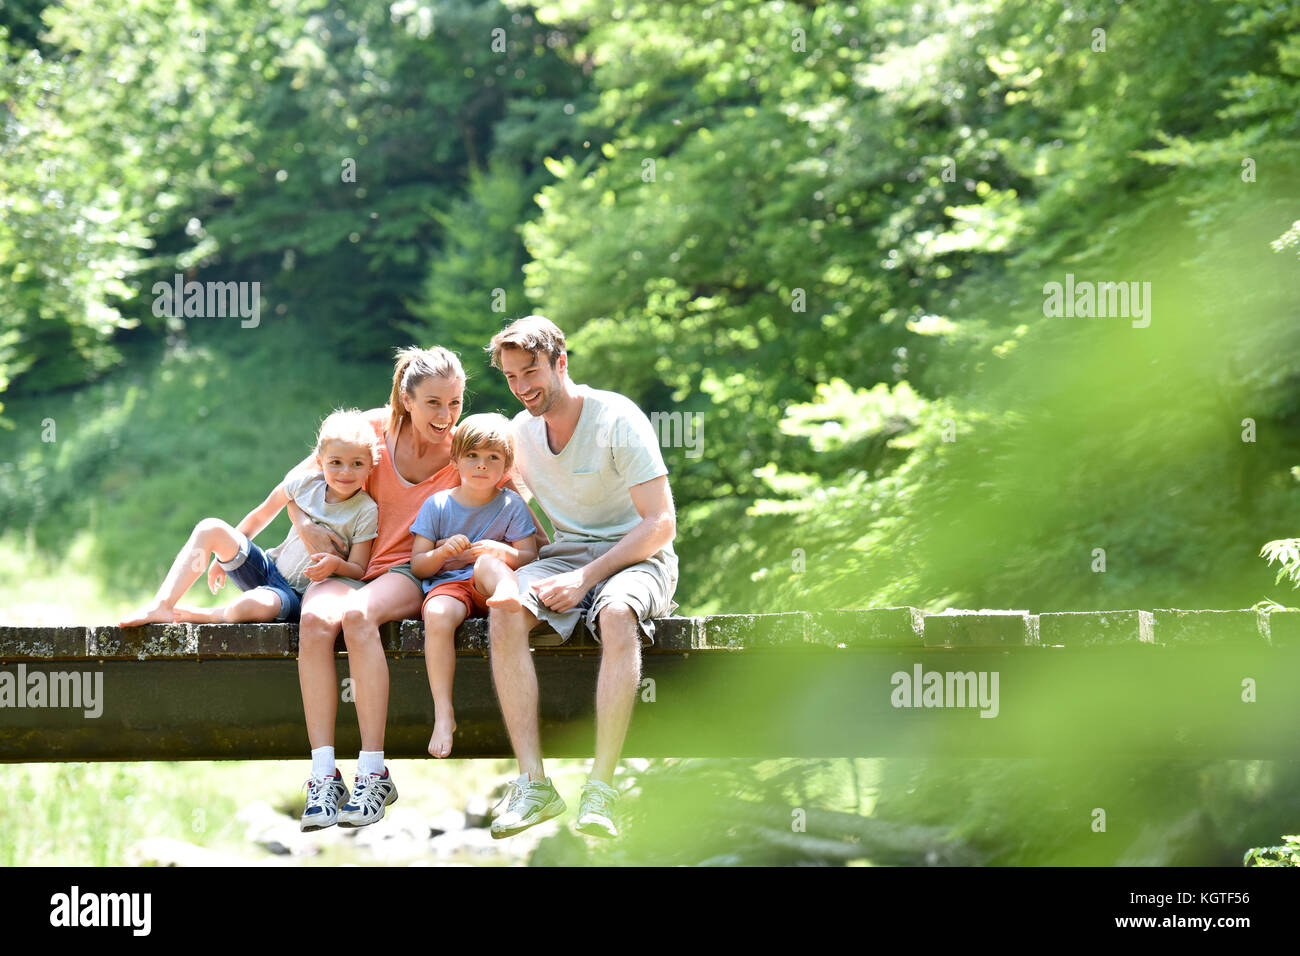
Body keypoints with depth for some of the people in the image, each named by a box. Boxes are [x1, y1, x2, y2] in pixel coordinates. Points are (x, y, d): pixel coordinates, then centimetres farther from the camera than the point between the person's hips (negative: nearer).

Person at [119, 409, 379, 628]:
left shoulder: (365, 512, -11)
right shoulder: (304, 485, -2)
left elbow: (358, 569, -7)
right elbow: (261, 516, 14)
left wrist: (336, 564, -30)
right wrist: (225, 554, 16)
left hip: (299, 595, -5)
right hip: (268, 569, 5)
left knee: (251, 606, -39)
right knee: (210, 528, -13)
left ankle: (195, 615, -10)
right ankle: (162, 606, -16)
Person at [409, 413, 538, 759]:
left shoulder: (512, 505, 8)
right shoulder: (437, 504, 8)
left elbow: (530, 557, 1)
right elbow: (417, 565, 6)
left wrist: (504, 553, -20)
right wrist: (442, 552, -15)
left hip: (489, 584, 0)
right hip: (448, 584, 0)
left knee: (486, 562, -33)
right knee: (437, 615, -35)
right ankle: (443, 713, -38)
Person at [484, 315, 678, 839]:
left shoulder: (618, 419, -11)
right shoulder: (521, 431, 7)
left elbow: (661, 523, -15)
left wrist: (586, 578, -22)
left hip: (636, 556, -5)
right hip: (565, 555, 5)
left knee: (617, 613, -40)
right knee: (505, 609, -28)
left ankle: (601, 788, -40)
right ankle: (533, 783, -32)